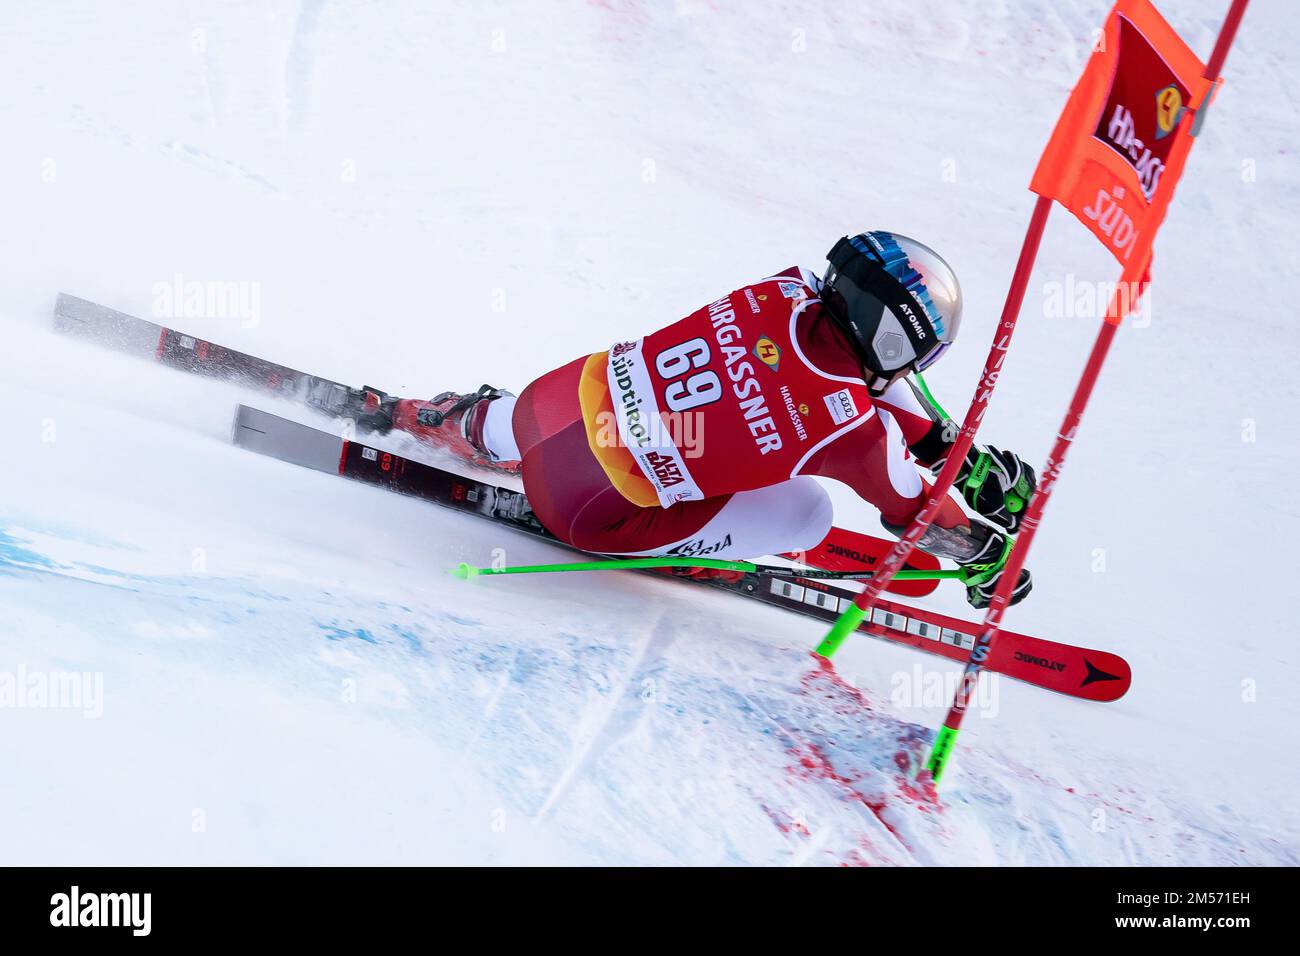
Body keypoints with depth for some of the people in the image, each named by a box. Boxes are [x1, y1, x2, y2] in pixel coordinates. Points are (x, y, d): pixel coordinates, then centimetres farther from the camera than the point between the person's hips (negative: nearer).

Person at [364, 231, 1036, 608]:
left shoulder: (785, 293, -6)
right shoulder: (850, 430, -22)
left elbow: (865, 372, 11)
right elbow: (915, 512, -2)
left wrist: (961, 452, 14)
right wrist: (987, 555, 17)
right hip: (587, 508, -6)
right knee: (807, 511, 4)